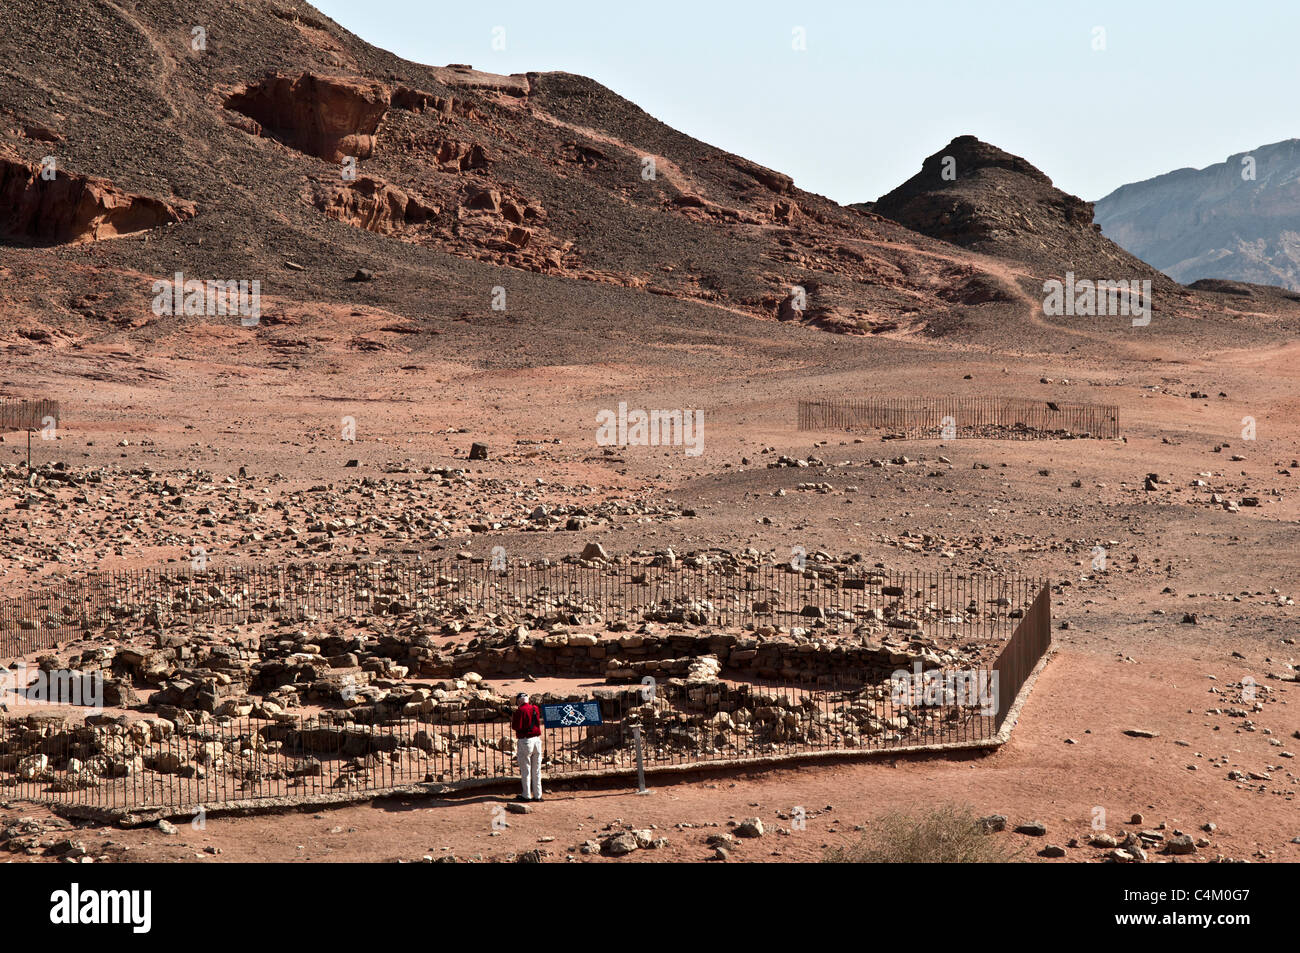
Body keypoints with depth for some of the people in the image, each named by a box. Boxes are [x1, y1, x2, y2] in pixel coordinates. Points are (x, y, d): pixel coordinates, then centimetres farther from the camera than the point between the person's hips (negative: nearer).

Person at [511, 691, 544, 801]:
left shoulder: (520, 711, -11)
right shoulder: (536, 709, 8)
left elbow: (517, 727, -15)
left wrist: (512, 721, 5)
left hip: (525, 741, -6)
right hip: (537, 739, 6)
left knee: (525, 770, 2)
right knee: (536, 770, 10)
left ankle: (526, 795, 4)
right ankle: (537, 795, 13)